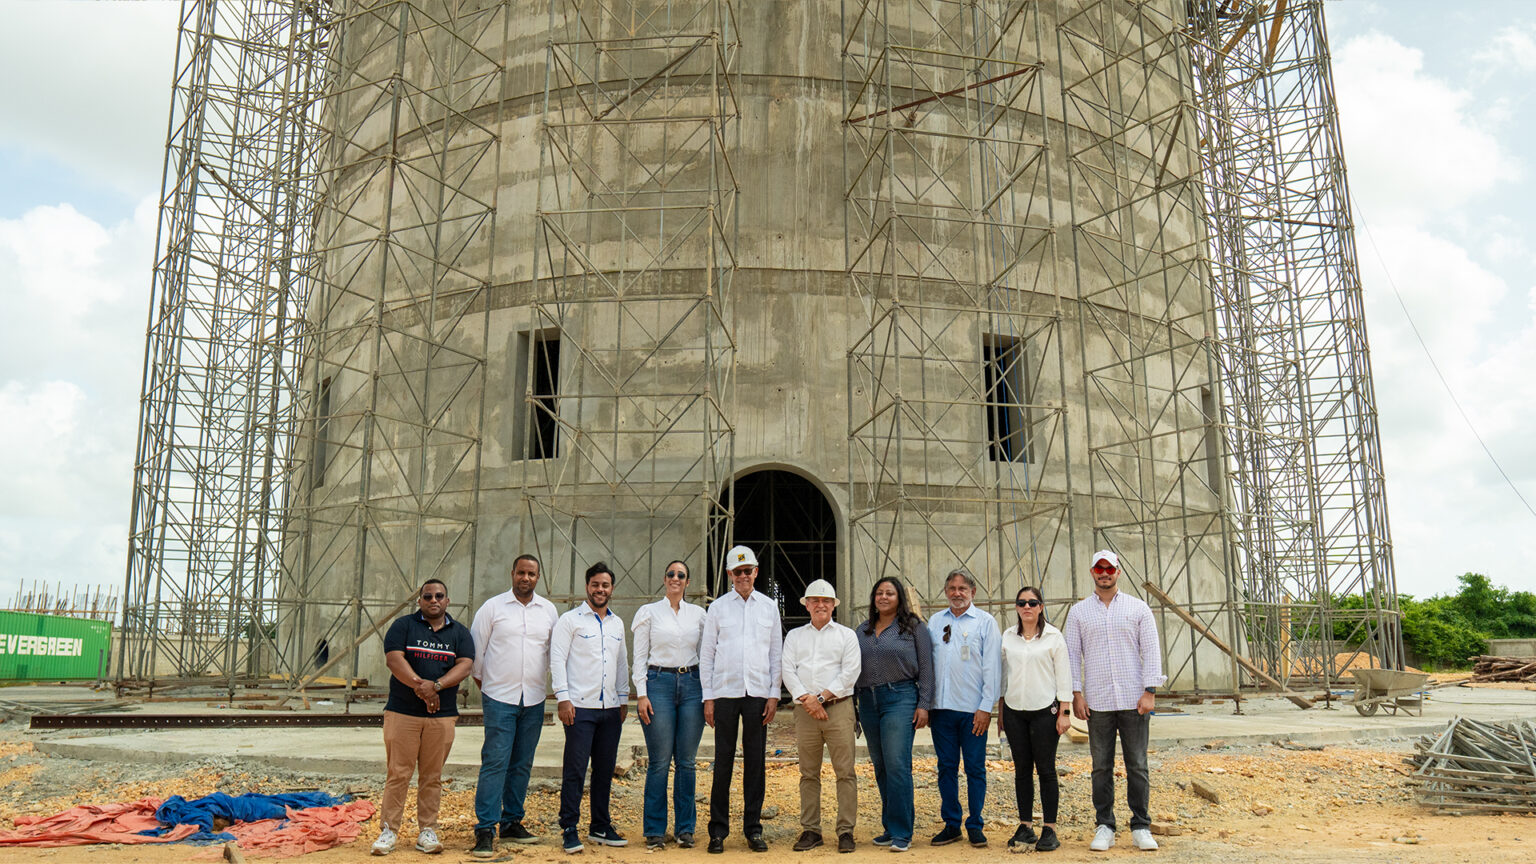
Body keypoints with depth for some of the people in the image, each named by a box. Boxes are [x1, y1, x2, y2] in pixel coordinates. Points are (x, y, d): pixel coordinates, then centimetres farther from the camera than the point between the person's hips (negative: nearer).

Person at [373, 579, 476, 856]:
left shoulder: (459, 633, 11)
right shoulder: (403, 626, 6)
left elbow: (464, 666, -2)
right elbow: (394, 659, -7)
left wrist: (436, 685, -18)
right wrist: (419, 685, -21)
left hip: (442, 715, 2)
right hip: (402, 712, -2)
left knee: (432, 776, 5)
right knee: (398, 773, -1)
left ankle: (427, 831, 13)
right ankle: (388, 831, 8)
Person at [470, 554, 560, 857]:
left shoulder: (549, 610, 8)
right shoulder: (493, 607, -1)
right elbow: (475, 648, 5)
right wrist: (482, 682, 9)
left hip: (534, 700, 4)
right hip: (499, 698, -4)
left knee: (522, 764, 9)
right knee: (495, 762, -8)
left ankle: (511, 823, 20)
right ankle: (485, 830, -5)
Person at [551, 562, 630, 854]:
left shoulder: (617, 623, 16)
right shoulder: (570, 620, -1)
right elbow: (557, 659, -6)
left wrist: (624, 699, 16)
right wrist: (562, 698, -13)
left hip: (611, 709, 5)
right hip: (580, 707, -5)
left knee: (605, 769, 9)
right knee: (575, 769, -5)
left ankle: (600, 827, 19)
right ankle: (569, 829, 4)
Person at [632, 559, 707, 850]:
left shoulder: (698, 614, 11)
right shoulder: (649, 612, 5)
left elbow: (705, 655, 12)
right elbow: (639, 657, 2)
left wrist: (707, 693, 5)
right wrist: (641, 694, -6)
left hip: (691, 684, 2)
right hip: (659, 683, -2)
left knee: (686, 761, 4)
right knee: (659, 762, -2)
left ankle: (684, 828, 13)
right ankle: (655, 830, 8)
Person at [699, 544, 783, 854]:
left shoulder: (769, 606, 10)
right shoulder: (717, 607, 6)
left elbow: (776, 653, 11)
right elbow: (706, 654, 7)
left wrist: (774, 694, 3)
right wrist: (708, 698, 0)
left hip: (758, 693, 1)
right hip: (725, 692, -1)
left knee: (755, 762, 4)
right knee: (723, 761, 0)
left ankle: (753, 829, 13)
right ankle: (718, 830, 9)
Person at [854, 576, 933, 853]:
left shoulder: (913, 628, 2)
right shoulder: (861, 632, 14)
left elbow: (926, 668, -1)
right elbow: (853, 670, 17)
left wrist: (923, 705, -7)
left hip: (900, 698, -5)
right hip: (868, 702, 5)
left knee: (897, 765, -12)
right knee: (880, 767, 10)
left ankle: (901, 832, -5)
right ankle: (890, 828, 20)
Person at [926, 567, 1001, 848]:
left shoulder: (985, 622, 2)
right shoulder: (935, 622, 11)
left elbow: (992, 667, -2)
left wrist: (986, 707, -8)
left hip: (973, 709, -3)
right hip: (941, 707, 3)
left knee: (975, 769, 2)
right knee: (946, 767, 8)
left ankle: (975, 826, 13)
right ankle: (951, 825, 18)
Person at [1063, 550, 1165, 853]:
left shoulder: (1138, 608, 5)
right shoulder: (1079, 611, 7)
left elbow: (1151, 651, 2)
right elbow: (1072, 654, 6)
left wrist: (1150, 692, -6)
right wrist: (1076, 694, -1)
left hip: (1134, 700, -1)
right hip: (1098, 702, 1)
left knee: (1137, 766, 3)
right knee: (1101, 767, 5)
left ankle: (1141, 827, 13)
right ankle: (1104, 827, 13)